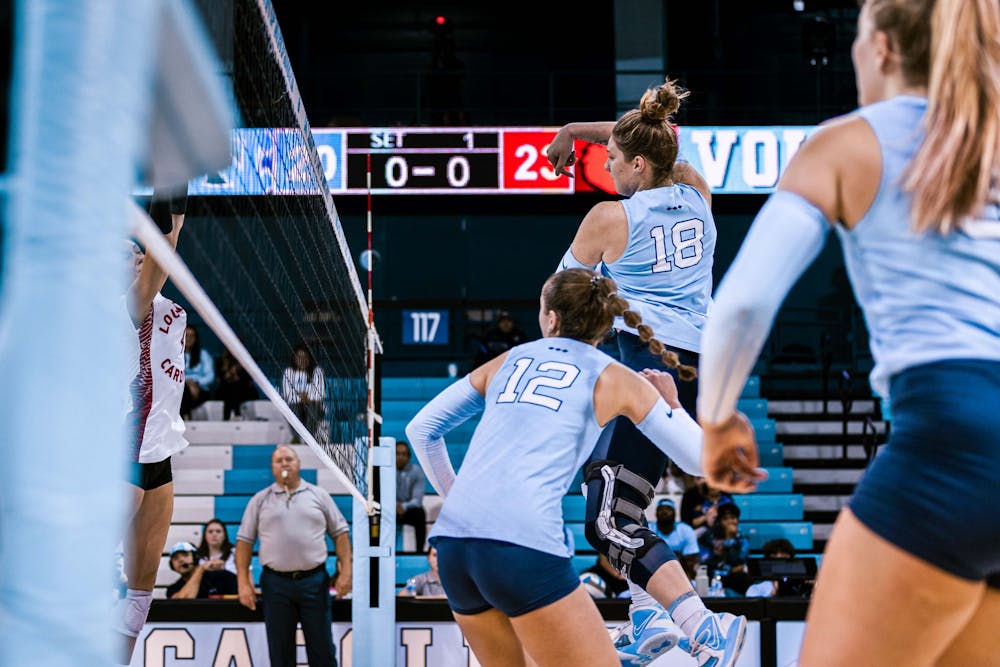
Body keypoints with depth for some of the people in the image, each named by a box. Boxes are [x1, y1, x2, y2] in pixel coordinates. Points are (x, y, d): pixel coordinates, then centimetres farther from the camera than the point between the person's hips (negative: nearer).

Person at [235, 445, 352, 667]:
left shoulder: (319, 496, 8)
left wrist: (346, 572, -3)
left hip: (314, 581, 0)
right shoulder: (260, 501, 7)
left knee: (322, 648, 3)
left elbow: (340, 533, 7)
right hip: (276, 582, 0)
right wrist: (244, 582, -4)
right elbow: (244, 541, 5)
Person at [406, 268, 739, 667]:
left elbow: (421, 429, 25)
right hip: (524, 544, -5)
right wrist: (672, 404, 31)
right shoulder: (615, 379, 10)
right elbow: (700, 459, 14)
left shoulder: (507, 361, 21)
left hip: (452, 538, 5)